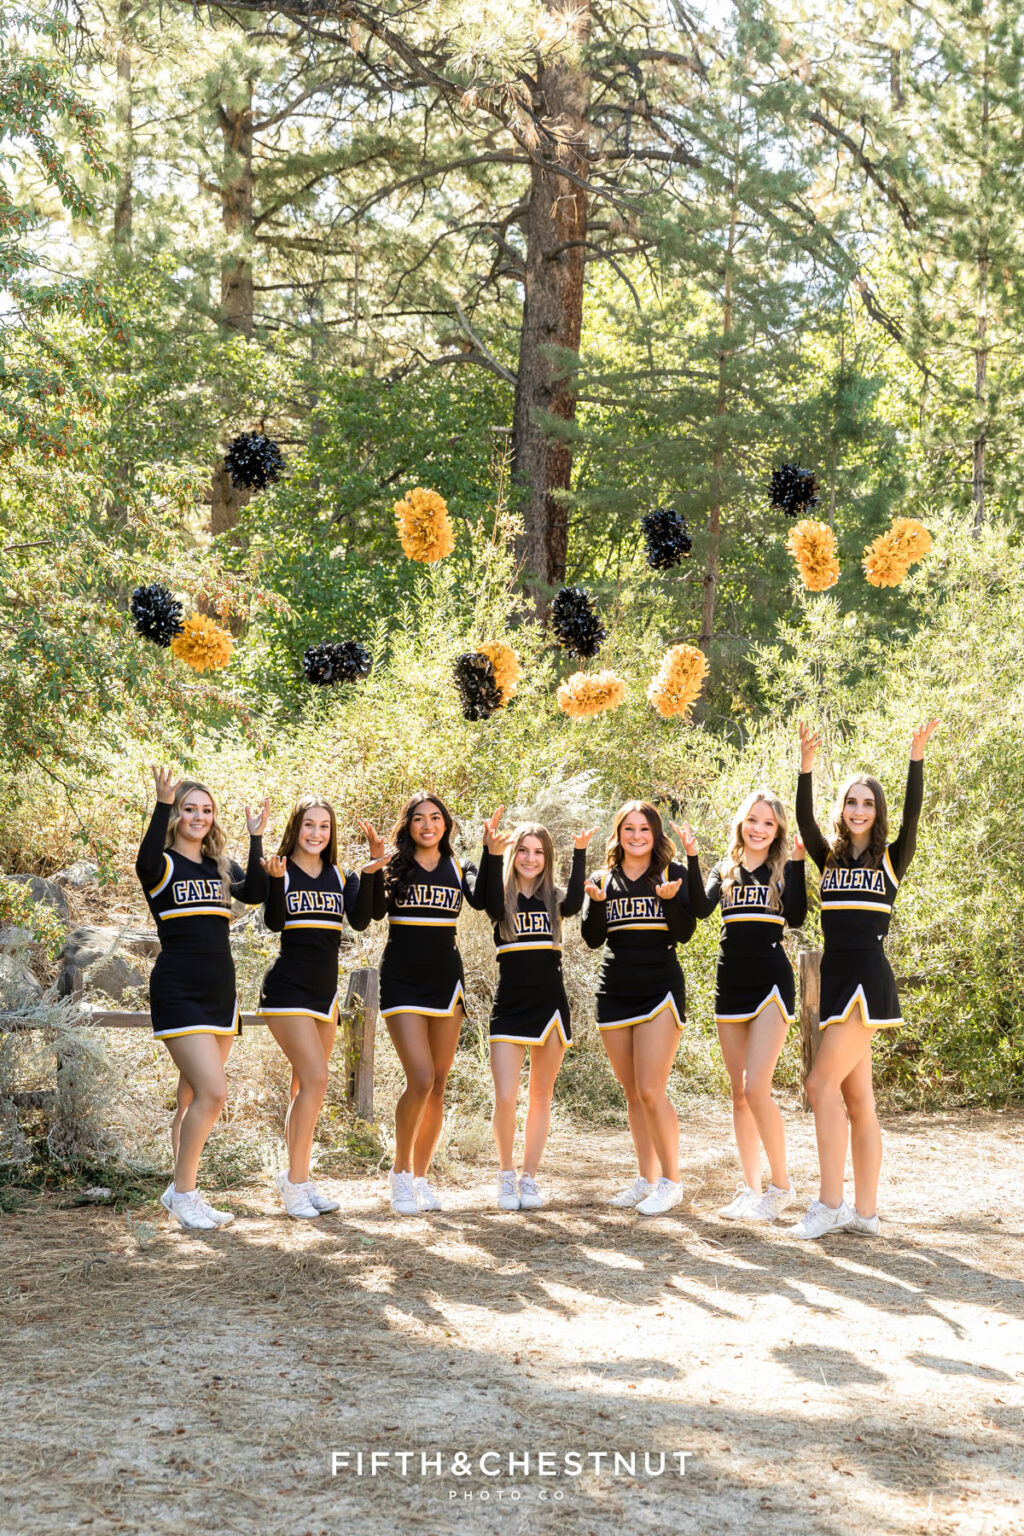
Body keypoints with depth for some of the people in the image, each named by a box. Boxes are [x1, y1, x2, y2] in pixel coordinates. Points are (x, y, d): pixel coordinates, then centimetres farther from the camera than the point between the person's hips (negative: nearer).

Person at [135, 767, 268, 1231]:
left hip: (220, 992, 6)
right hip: (178, 992, -6)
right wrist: (162, 805, -35)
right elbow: (146, 862, -29)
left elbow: (253, 893, -5)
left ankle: (181, 1191, 20)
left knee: (195, 1096, 11)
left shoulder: (221, 867, 14)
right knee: (213, 1091, -16)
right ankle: (183, 1193, -4)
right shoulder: (164, 865, -3)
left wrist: (256, 838, -10)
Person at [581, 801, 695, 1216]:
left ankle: (671, 1181, -1)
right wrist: (596, 902, -15)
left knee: (651, 1090, -12)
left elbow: (684, 933, -7)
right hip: (614, 993, 4)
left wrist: (670, 898, -24)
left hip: (659, 990, -4)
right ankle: (646, 1179, 19)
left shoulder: (672, 875, 1)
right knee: (632, 1093, 10)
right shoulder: (605, 879, 9)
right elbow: (593, 939, 2)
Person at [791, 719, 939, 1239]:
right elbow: (804, 819, 0)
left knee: (822, 1084, -13)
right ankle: (865, 1211, 9)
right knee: (856, 1097, 6)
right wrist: (806, 766, -12)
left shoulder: (891, 859, 3)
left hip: (869, 978, -6)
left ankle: (830, 1203, -8)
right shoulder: (829, 858, 13)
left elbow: (911, 816, -11)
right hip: (836, 977, 6)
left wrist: (916, 759, -20)